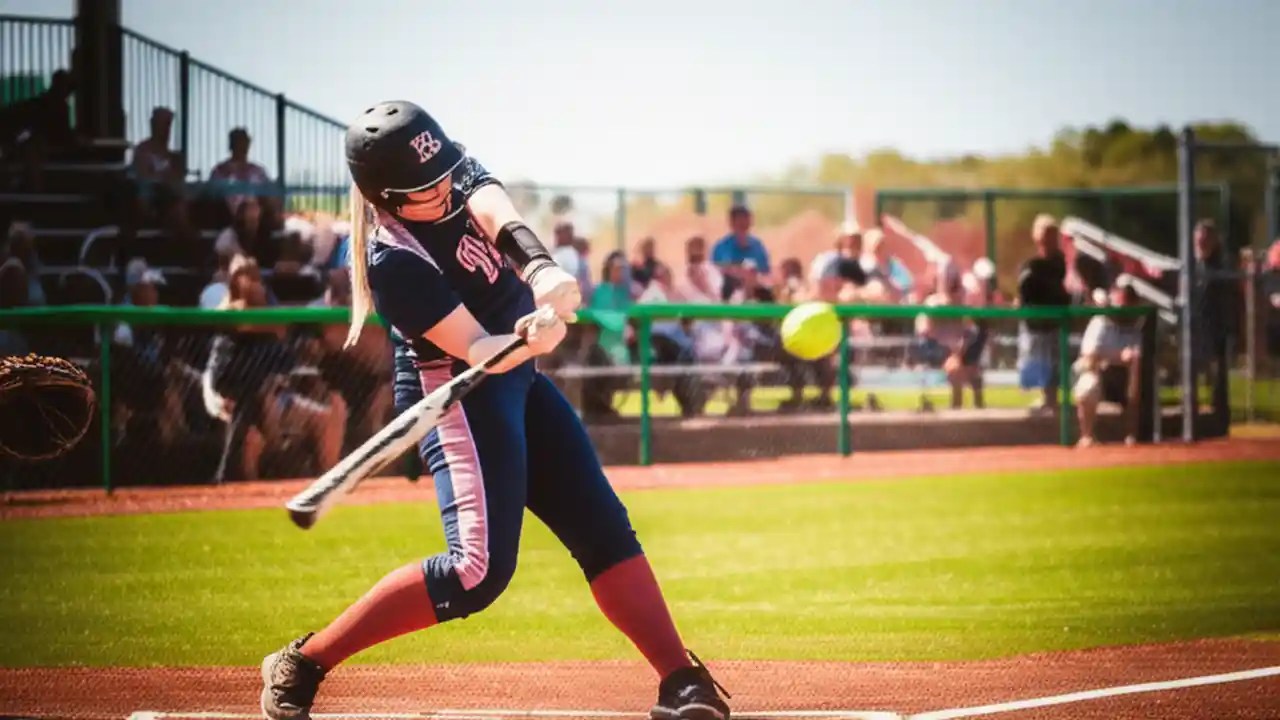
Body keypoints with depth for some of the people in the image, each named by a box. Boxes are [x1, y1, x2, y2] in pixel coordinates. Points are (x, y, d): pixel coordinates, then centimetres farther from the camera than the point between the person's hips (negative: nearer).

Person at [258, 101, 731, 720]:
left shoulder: (457, 175, -4)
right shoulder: (393, 260, -23)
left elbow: (501, 218, -24)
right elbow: (478, 352, -27)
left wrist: (542, 272, -44)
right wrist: (531, 340, -49)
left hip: (517, 381, 8)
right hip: (459, 396, -8)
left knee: (604, 528, 4)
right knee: (479, 570, -18)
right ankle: (300, 665, -11)